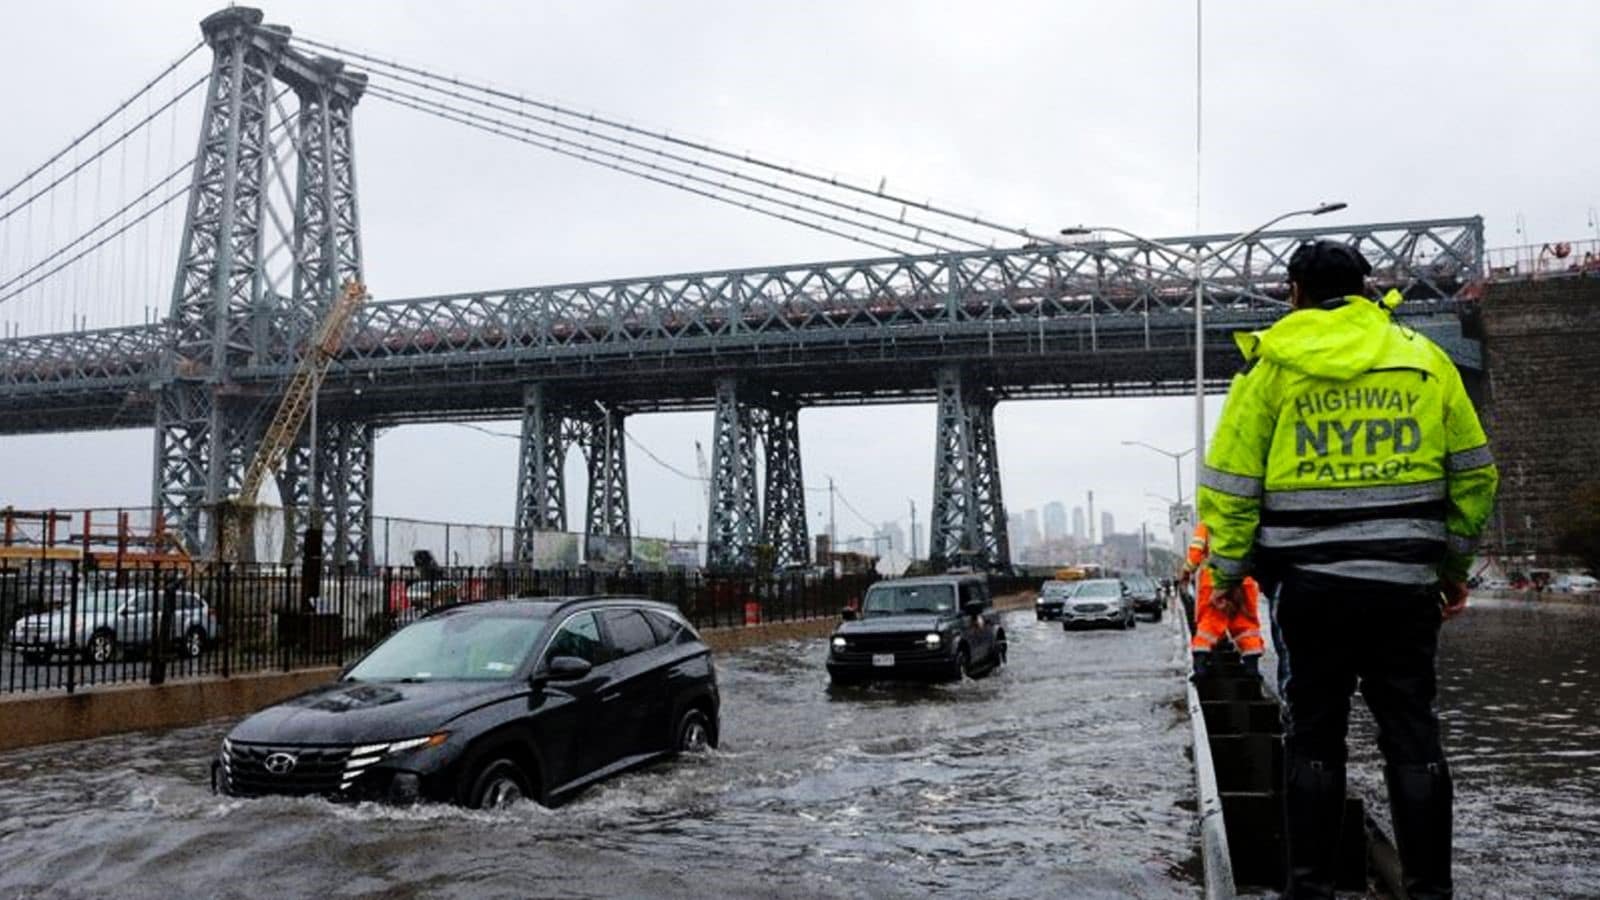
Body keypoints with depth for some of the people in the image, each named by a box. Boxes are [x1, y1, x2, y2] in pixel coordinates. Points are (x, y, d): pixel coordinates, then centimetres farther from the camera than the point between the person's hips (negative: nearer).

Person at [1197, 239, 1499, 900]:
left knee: (1313, 738, 8)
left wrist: (1227, 572, 6)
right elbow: (1473, 472, 11)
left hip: (1310, 583, -2)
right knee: (1413, 736, 9)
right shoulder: (1425, 358, 8)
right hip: (1405, 581, 2)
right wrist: (1455, 564, 20)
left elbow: (1230, 481, -3)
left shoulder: (1272, 362, 0)